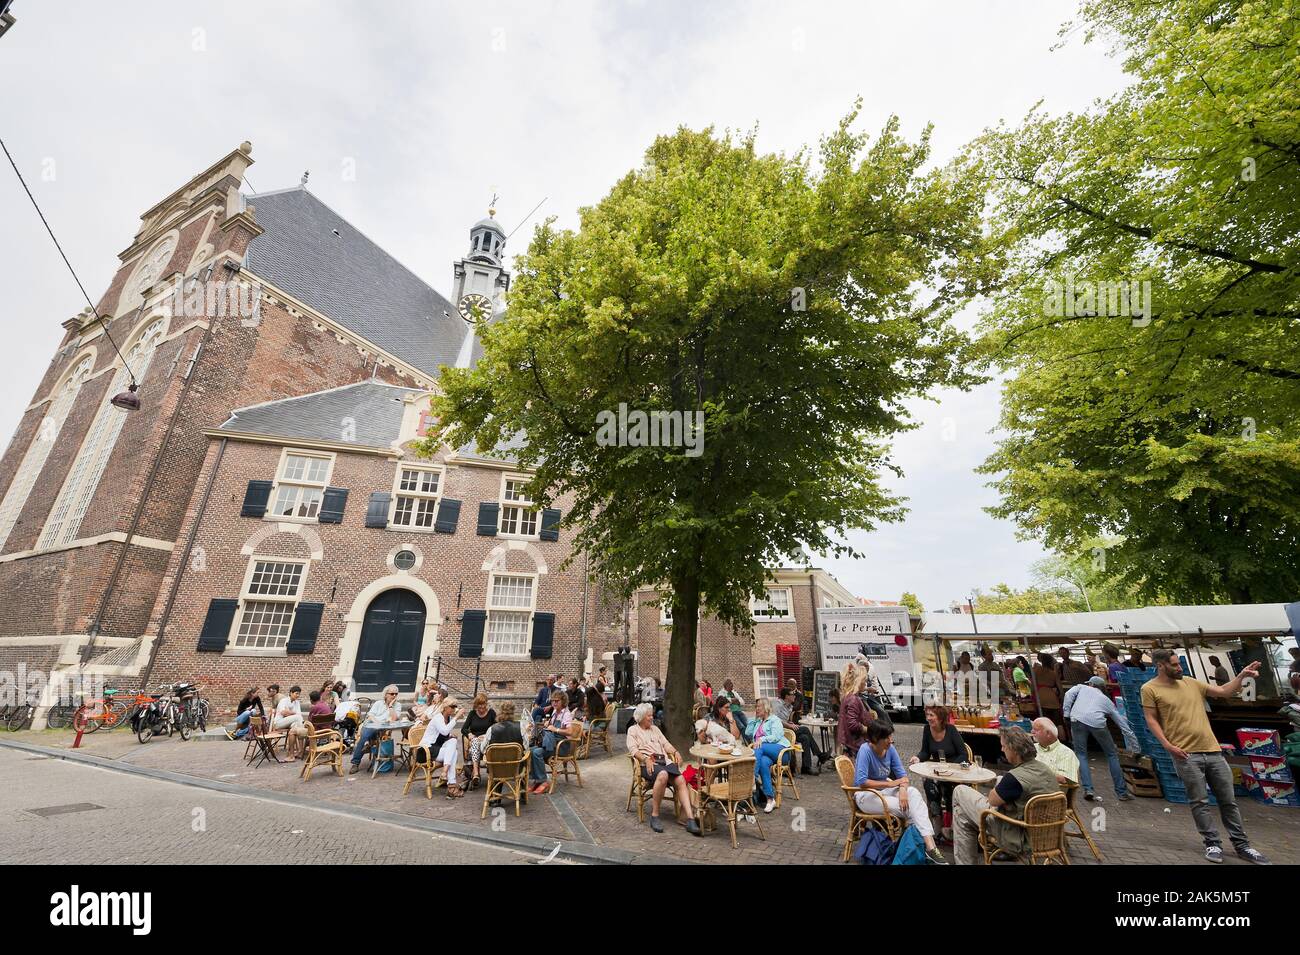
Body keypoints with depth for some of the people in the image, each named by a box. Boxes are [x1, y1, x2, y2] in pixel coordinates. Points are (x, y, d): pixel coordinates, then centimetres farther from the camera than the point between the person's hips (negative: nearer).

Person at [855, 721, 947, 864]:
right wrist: (890, 783, -20)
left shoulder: (890, 749, -5)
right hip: (866, 795, -6)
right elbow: (861, 782, -29)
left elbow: (901, 774, -1)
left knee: (913, 792, -20)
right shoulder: (865, 750, -24)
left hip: (884, 791, 6)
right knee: (908, 808, -20)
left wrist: (903, 789, -24)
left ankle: (930, 846, -25)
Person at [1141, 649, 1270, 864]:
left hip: (1213, 750, 5)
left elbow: (1224, 692, 15)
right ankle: (1213, 844, 14)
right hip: (1185, 754, -5)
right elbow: (1151, 720, -7)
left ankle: (1242, 845, 26)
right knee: (1200, 802, 2)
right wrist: (1168, 745, -14)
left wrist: (1241, 675, 4)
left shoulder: (1191, 683, 10)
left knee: (1228, 800, 13)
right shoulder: (1150, 689, -6)